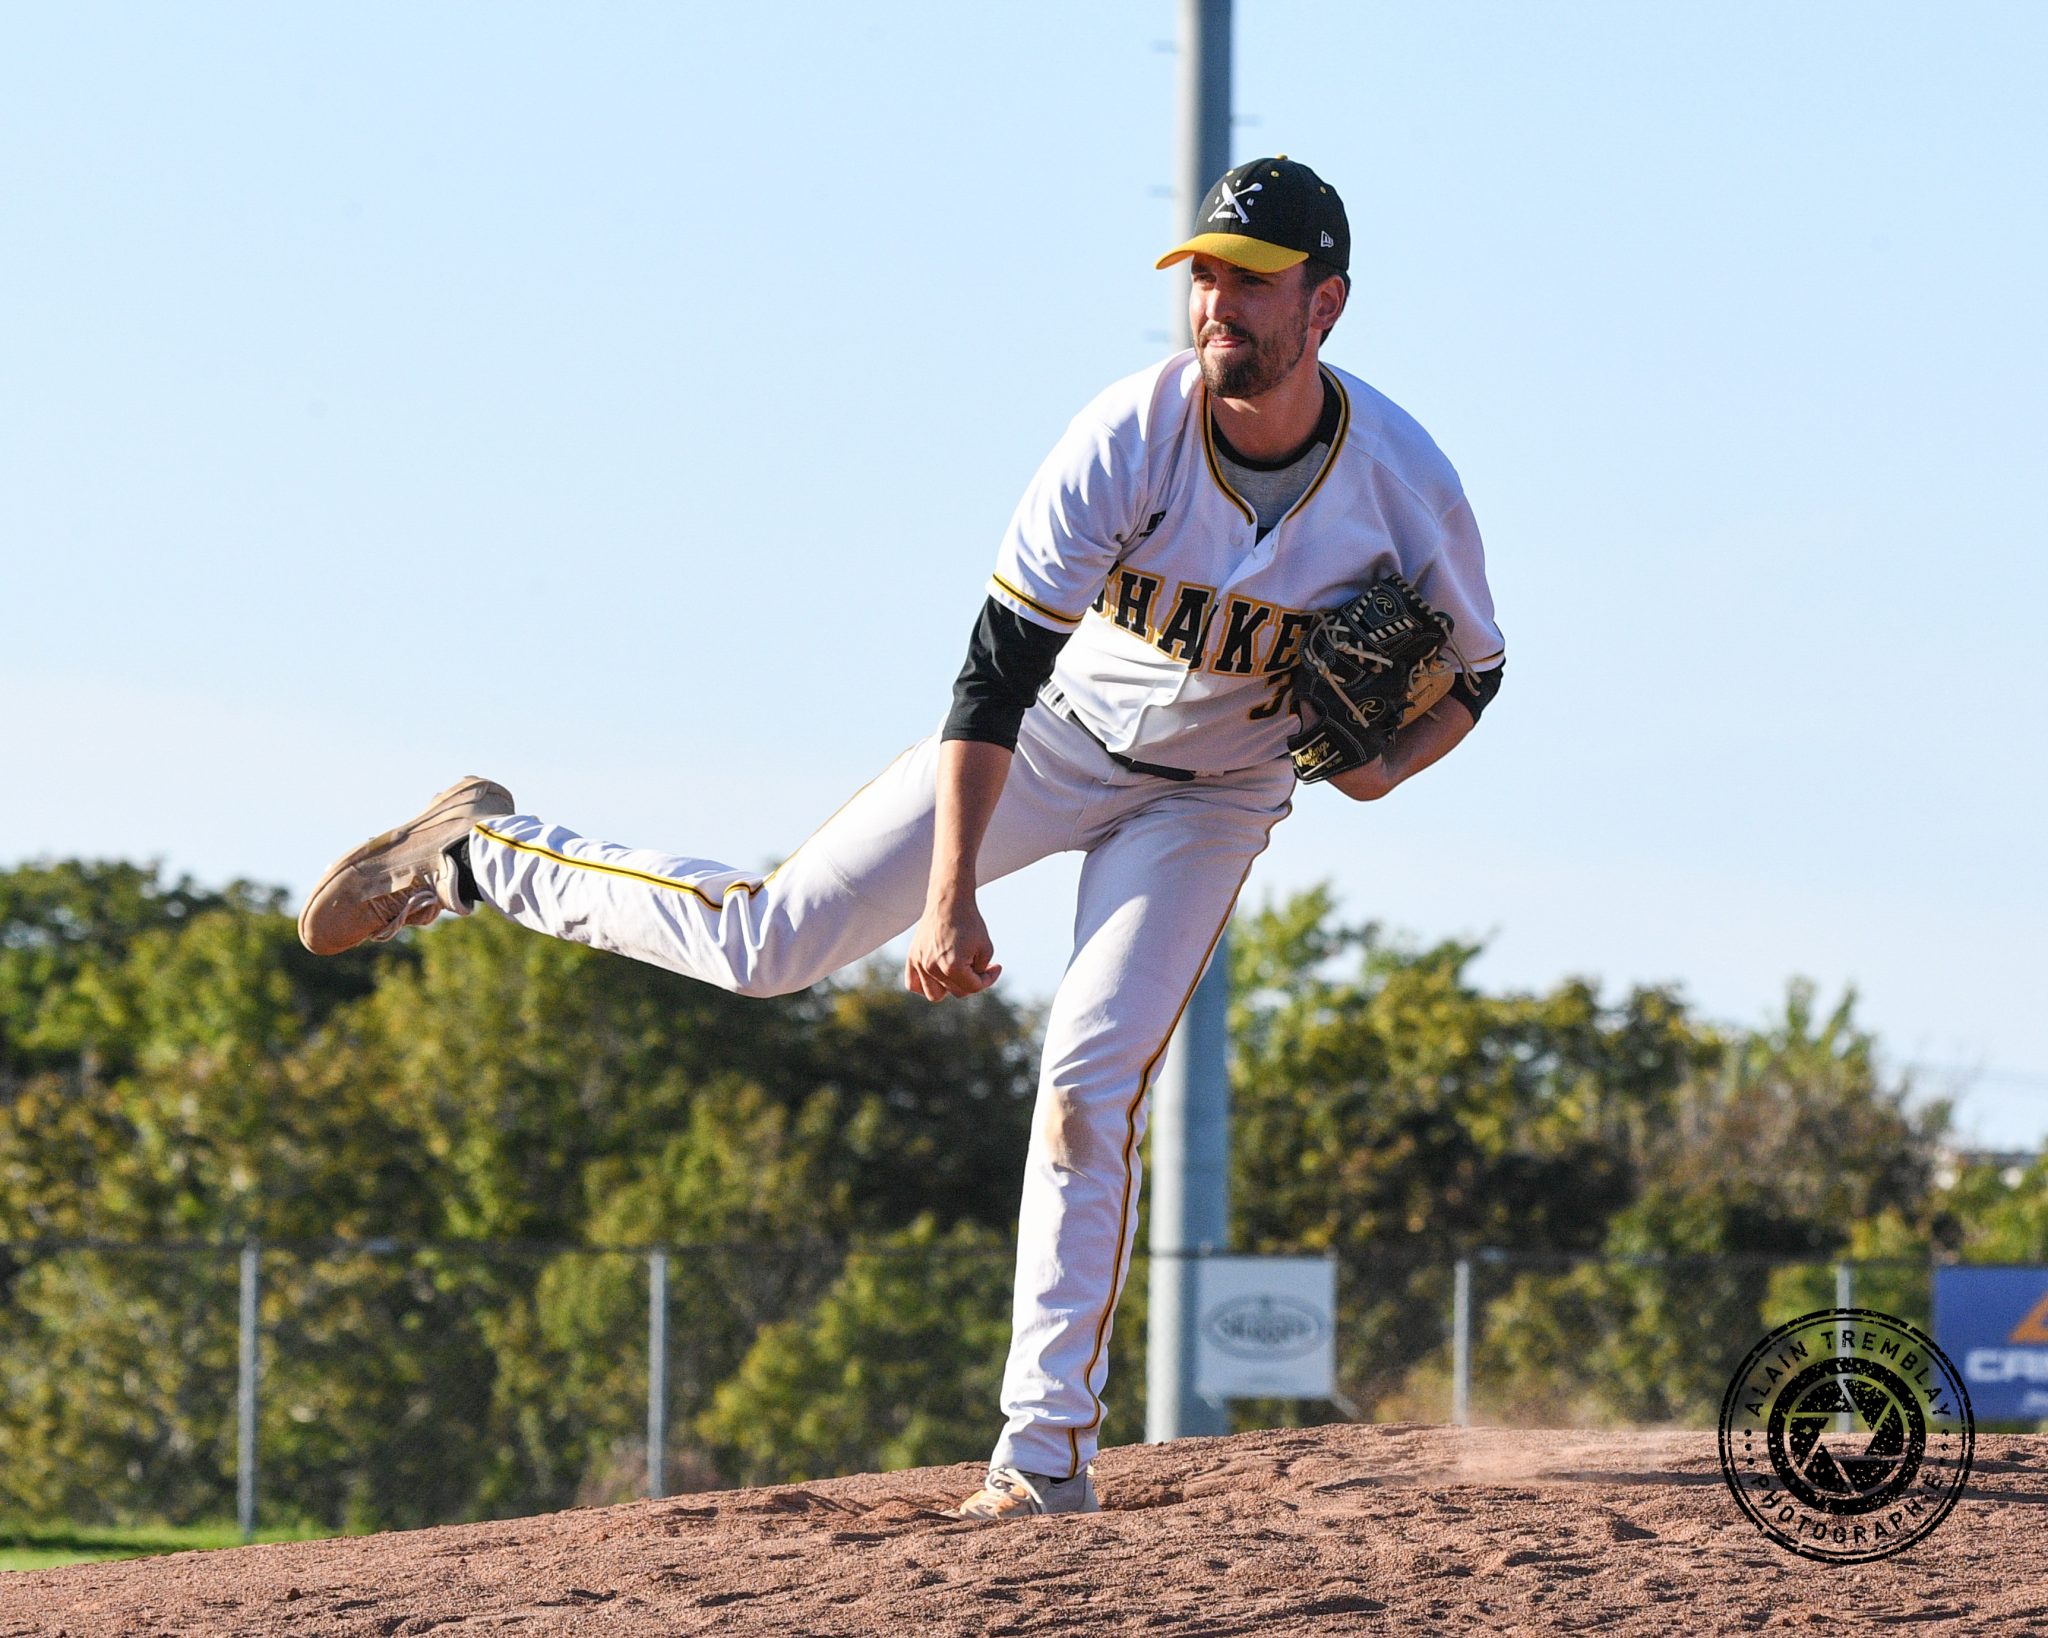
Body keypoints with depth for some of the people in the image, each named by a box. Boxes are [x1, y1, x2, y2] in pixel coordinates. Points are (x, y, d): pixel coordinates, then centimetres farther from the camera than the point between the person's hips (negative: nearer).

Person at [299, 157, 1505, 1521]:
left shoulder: (1404, 480, -24)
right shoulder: (1131, 437, -29)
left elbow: (1473, 673, -5)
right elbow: (999, 666, -29)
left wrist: (1390, 766, -28)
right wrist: (949, 897, -37)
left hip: (1214, 795, 0)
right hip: (1059, 732, 0)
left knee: (1092, 1085, -16)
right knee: (764, 939, -5)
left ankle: (1047, 1446, -10)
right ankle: (483, 851, 18)